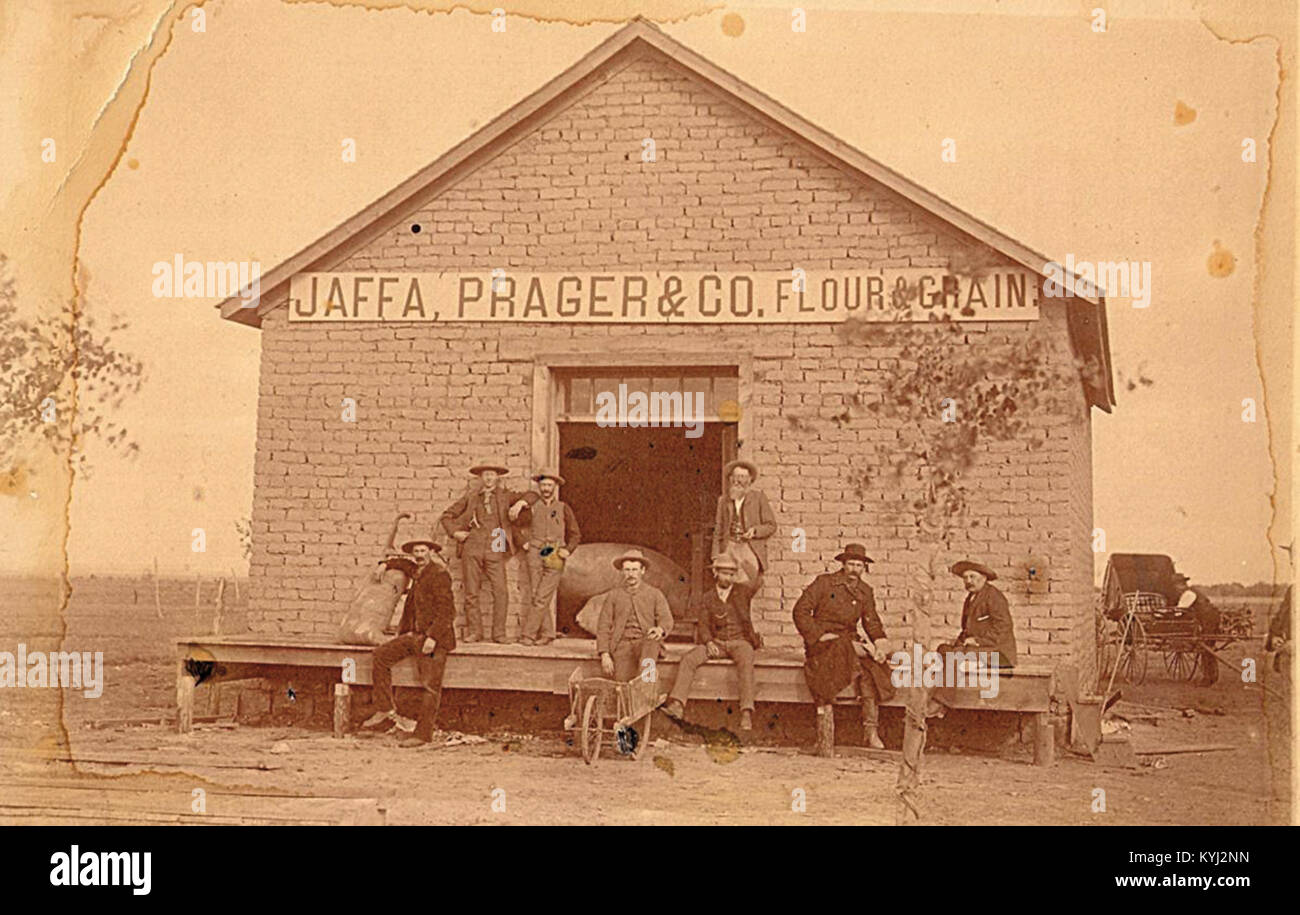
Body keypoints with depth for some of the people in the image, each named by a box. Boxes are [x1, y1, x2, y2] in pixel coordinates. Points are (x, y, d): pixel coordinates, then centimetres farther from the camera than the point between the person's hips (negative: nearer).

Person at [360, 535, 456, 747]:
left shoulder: (438, 575, -10)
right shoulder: (419, 577, 18)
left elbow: (447, 611, -17)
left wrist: (432, 637, -22)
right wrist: (402, 632, 17)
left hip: (435, 638, -10)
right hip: (416, 635, 10)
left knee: (430, 685, -9)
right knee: (381, 654, 3)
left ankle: (423, 734, -7)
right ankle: (385, 709, 4)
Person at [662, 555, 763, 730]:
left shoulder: (743, 592, 8)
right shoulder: (708, 598, 10)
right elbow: (703, 625, 4)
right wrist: (709, 642, -12)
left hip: (739, 642, -2)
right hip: (716, 643, 2)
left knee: (746, 663, -37)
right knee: (688, 659, -23)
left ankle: (747, 714, -42)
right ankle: (677, 706, -31)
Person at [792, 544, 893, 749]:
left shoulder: (865, 591, 14)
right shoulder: (824, 582, 0)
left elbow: (872, 622, 16)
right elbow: (801, 610, -4)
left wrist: (880, 644, -4)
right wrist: (818, 635, -13)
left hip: (849, 641, 4)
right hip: (822, 641, -4)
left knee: (871, 666, -24)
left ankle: (871, 731, -26)